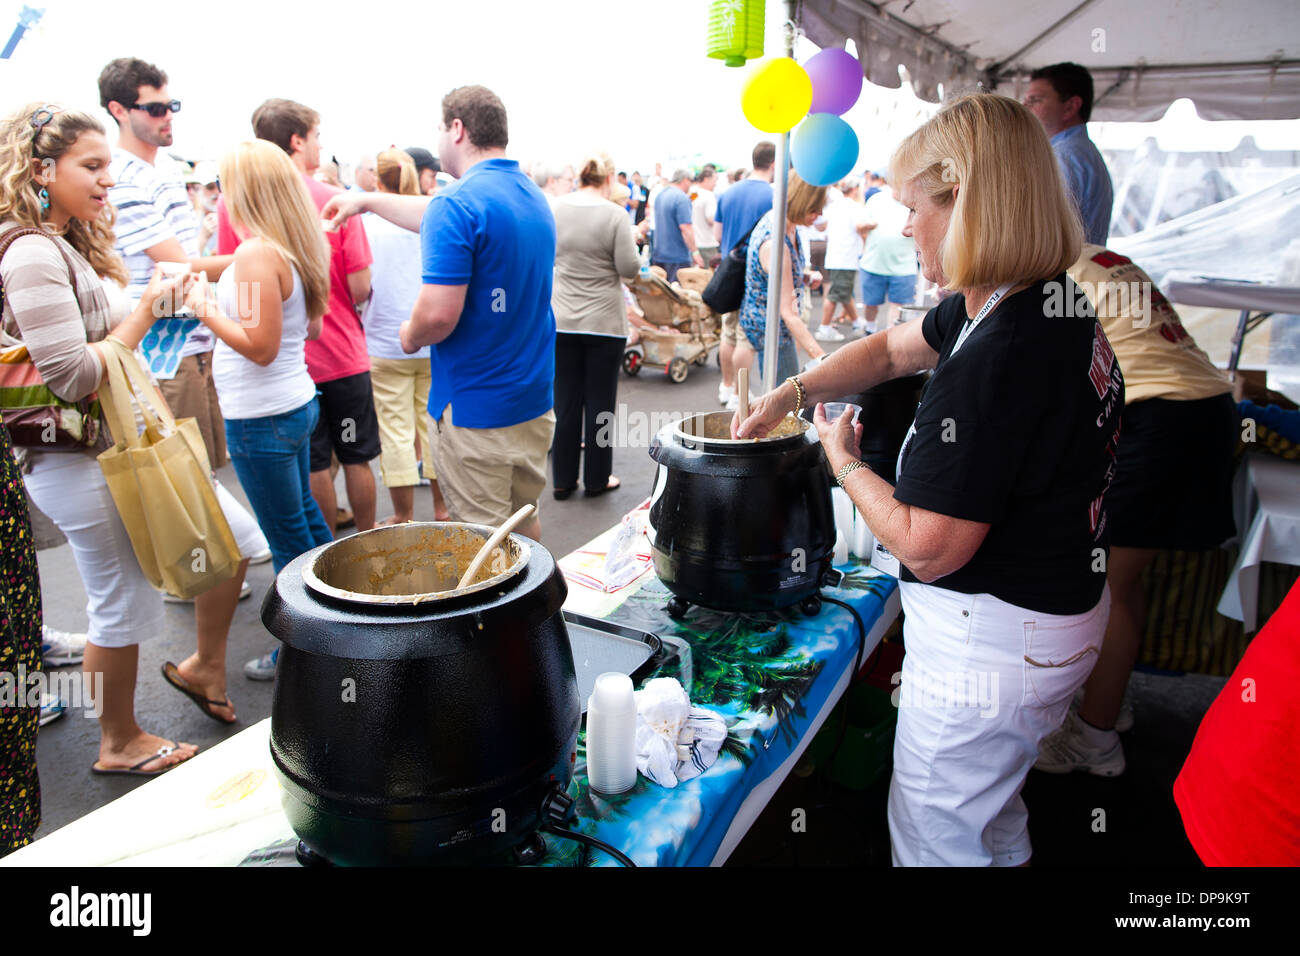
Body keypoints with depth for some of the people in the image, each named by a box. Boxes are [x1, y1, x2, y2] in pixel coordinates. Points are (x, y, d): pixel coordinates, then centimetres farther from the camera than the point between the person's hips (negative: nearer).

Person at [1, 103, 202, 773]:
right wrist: (146, 310, -16)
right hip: (76, 461, -9)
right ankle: (118, 742, 24)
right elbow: (73, 376, -24)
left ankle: (206, 666, 30)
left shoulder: (72, 245, 12)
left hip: (117, 441, 9)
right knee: (124, 602, 4)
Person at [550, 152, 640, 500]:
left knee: (566, 401, 10)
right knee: (600, 402, 7)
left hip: (561, 320, 4)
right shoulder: (614, 215, -12)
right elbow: (629, 268, -10)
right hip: (604, 323, -3)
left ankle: (563, 479, 17)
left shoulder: (555, 209, 0)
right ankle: (596, 479, 16)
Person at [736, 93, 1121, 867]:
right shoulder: (1056, 304, 0)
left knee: (933, 835, 13)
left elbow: (925, 545, -26)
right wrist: (788, 395, 7)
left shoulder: (999, 355, -31)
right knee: (993, 813, 31)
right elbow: (892, 349, 13)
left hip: (989, 644, -9)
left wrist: (844, 459, -11)